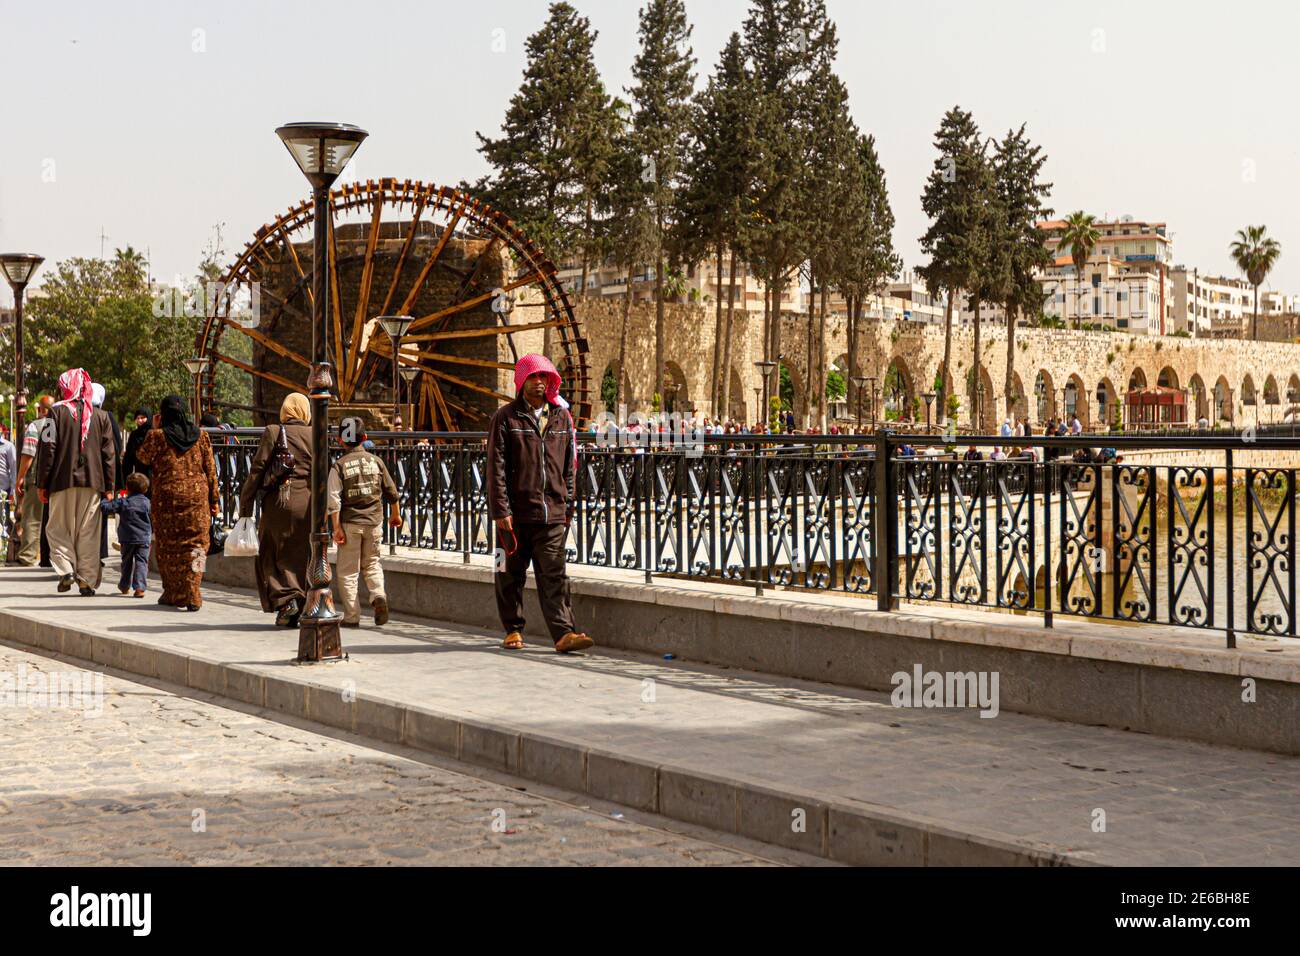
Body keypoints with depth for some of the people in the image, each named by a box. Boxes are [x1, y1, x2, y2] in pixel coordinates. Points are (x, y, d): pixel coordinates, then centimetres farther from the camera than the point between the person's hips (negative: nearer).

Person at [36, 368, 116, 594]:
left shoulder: (57, 412, -3)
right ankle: (87, 579, 3)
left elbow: (47, 449, -5)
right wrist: (108, 487, 11)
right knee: (88, 533, 7)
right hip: (92, 483, 2)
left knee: (59, 529, 10)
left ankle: (65, 569, -8)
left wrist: (42, 483, 1)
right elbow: (109, 454, 6)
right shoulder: (101, 416, 6)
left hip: (63, 482, -2)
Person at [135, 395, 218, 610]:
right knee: (195, 544, 3)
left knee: (168, 545, 10)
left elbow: (143, 457, 11)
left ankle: (173, 594, 16)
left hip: (168, 497, -1)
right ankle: (192, 596, -7)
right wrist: (213, 499, 10)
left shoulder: (158, 436, -5)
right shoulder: (200, 435, 3)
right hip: (197, 496, 1)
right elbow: (210, 468, 4)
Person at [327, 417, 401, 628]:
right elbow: (391, 491, 11)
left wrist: (336, 527, -10)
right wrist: (395, 515, 26)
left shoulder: (339, 466, -5)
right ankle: (378, 595, -8)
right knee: (372, 563, 18)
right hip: (374, 521, 3)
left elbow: (334, 499, -12)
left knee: (348, 571, 5)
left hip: (350, 523, -3)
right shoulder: (375, 461, 4)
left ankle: (351, 616, 3)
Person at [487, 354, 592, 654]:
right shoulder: (505, 418, 1)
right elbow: (496, 468, -3)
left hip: (552, 513, 2)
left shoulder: (562, 417, 12)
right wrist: (500, 510, -10)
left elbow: (570, 466, 16)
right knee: (511, 574, 7)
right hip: (515, 513, -2)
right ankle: (513, 629, 20)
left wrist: (568, 505, 11)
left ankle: (564, 632, -12)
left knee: (554, 575, -5)